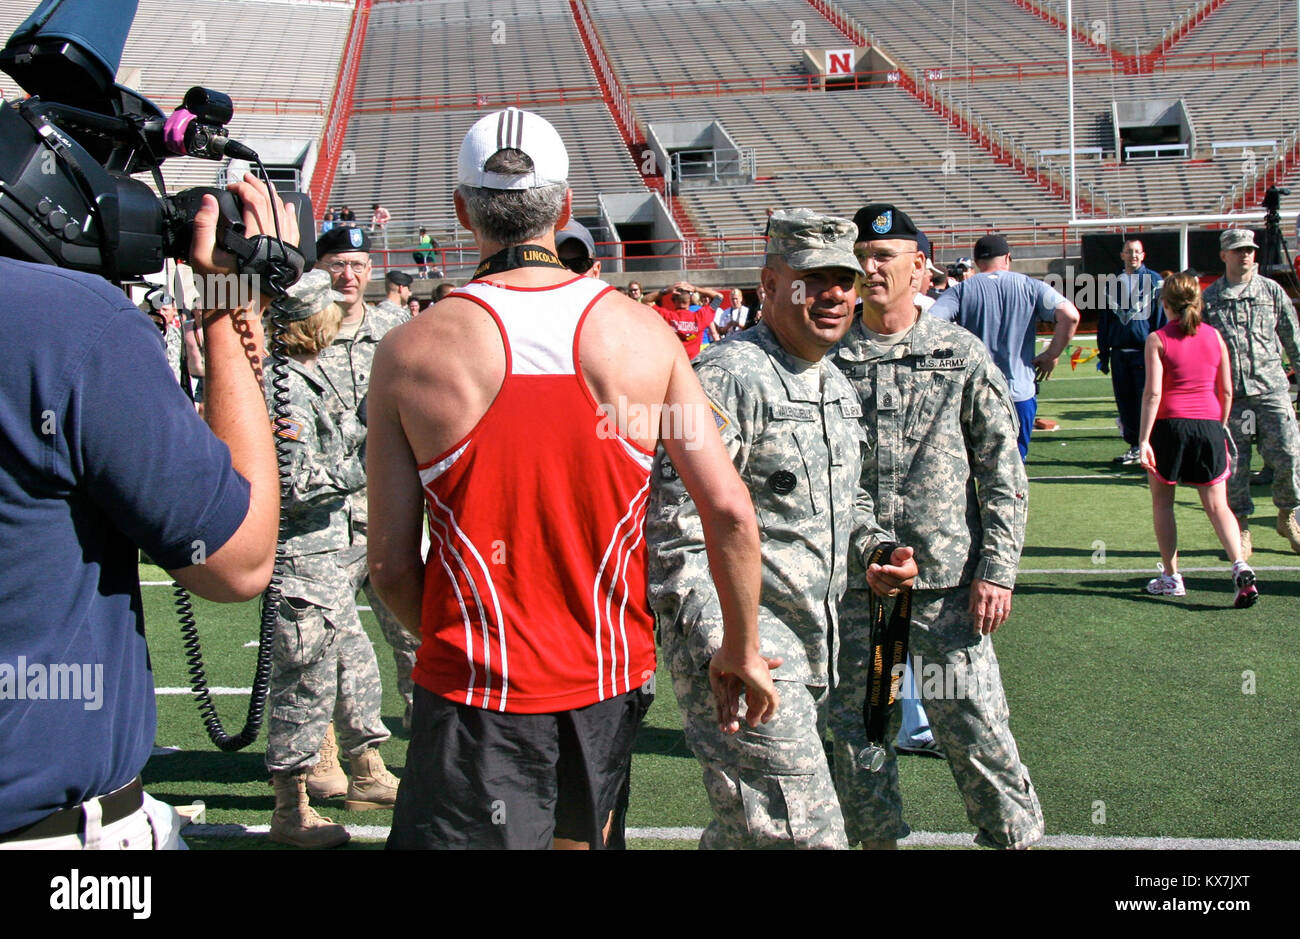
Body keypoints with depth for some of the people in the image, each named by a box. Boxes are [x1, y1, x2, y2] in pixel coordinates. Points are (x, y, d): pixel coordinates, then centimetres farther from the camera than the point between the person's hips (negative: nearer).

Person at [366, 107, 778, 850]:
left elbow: (391, 562, -5)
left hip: (476, 688, -3)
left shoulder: (410, 353, -9)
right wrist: (743, 649, 8)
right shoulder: (643, 333, -4)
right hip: (611, 680, 3)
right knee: (580, 834, 26)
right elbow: (730, 511, -6)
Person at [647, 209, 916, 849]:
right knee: (803, 831, -12)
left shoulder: (838, 386, 15)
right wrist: (722, 647, -24)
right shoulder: (730, 376, -14)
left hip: (813, 646, 9)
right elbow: (677, 524, -18)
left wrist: (879, 550, 8)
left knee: (744, 828, 18)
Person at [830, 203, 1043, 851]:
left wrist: (996, 570, -6)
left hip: (947, 586, -2)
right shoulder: (830, 360, 6)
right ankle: (877, 840, 28)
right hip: (851, 586, 2)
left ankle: (1016, 836, 18)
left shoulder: (962, 355, 3)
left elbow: (1003, 473, 2)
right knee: (855, 737, 10)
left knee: (977, 735, -1)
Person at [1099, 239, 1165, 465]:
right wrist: (1103, 355, 13)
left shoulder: (1154, 281, 2)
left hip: (1145, 352, -4)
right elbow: (1104, 321, 17)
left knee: (1146, 401, -7)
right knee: (1125, 402, 6)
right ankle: (1134, 446, 16)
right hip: (1119, 353, 4)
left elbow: (1162, 318, -1)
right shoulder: (1114, 283, 14)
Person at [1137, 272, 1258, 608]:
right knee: (1217, 505, 6)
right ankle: (1240, 565, -15)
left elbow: (1153, 393, -11)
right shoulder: (1214, 335, 6)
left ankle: (1171, 577, 14)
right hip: (1210, 425, 3)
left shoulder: (1158, 339, -5)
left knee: (1162, 501, 13)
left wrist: (1144, 439, -11)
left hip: (1170, 424, -3)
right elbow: (1226, 390, 8)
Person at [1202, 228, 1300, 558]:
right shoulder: (1208, 298, 7)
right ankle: (1241, 529, 13)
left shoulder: (1272, 291, 9)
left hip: (1271, 389, 0)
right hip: (1229, 394, 0)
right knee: (1233, 466, 0)